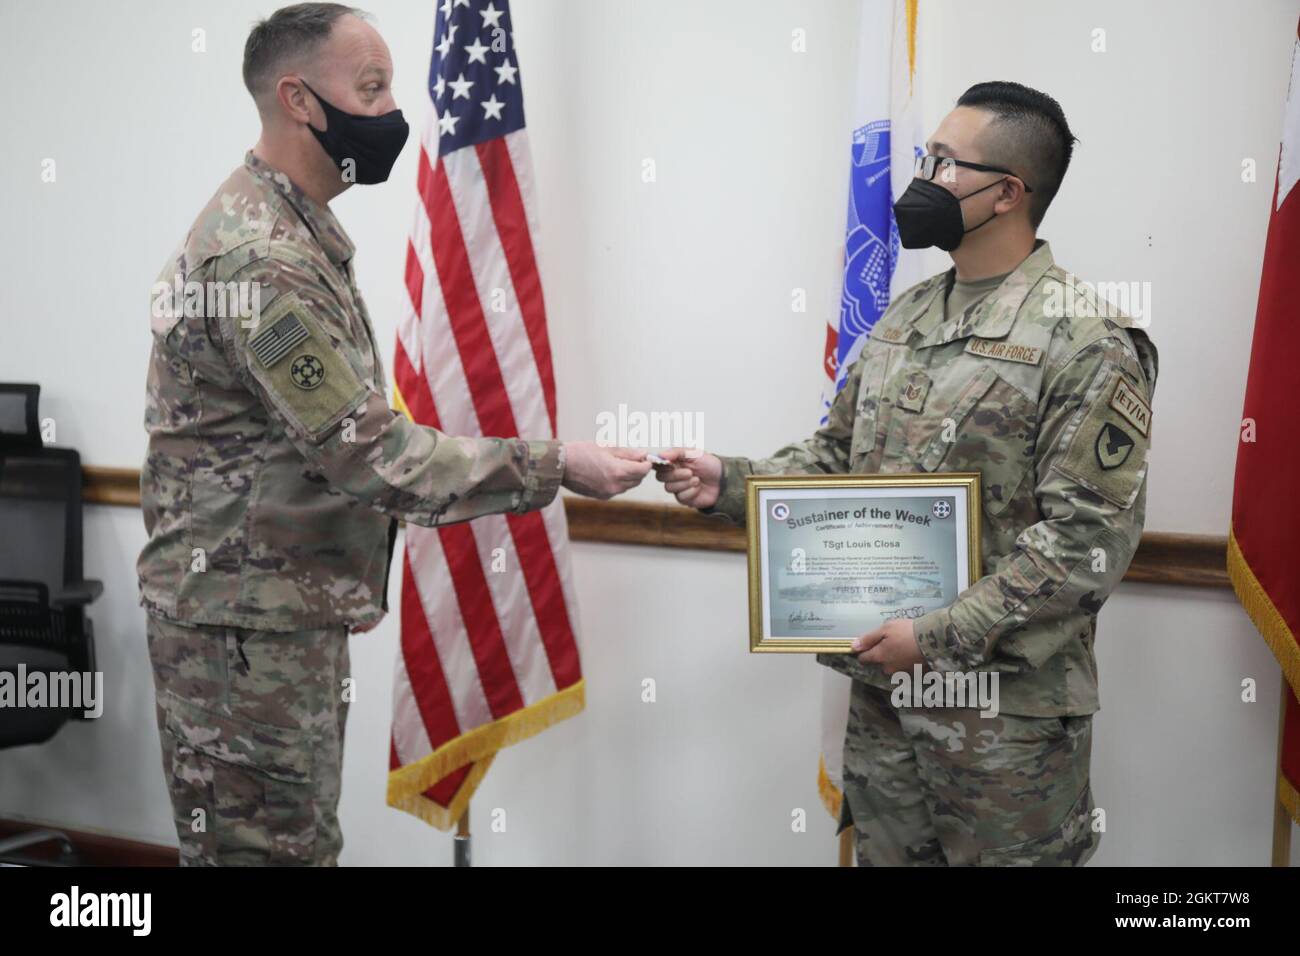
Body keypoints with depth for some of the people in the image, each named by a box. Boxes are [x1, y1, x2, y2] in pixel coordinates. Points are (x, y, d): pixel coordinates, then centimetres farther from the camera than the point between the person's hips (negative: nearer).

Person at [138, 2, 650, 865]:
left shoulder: (288, 228, 12)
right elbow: (367, 451, -25)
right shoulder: (261, 259, -22)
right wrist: (552, 468, -22)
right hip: (246, 623, -10)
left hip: (291, 605, 10)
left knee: (298, 837, 17)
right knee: (268, 845, 0)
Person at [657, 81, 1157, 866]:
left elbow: (1090, 539, -19)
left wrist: (939, 636, -21)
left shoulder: (1084, 339, -14)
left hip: (1004, 703, -7)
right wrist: (731, 484, -1)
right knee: (885, 851, 18)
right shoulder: (907, 315, 9)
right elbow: (840, 457, 16)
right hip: (882, 680, 7)